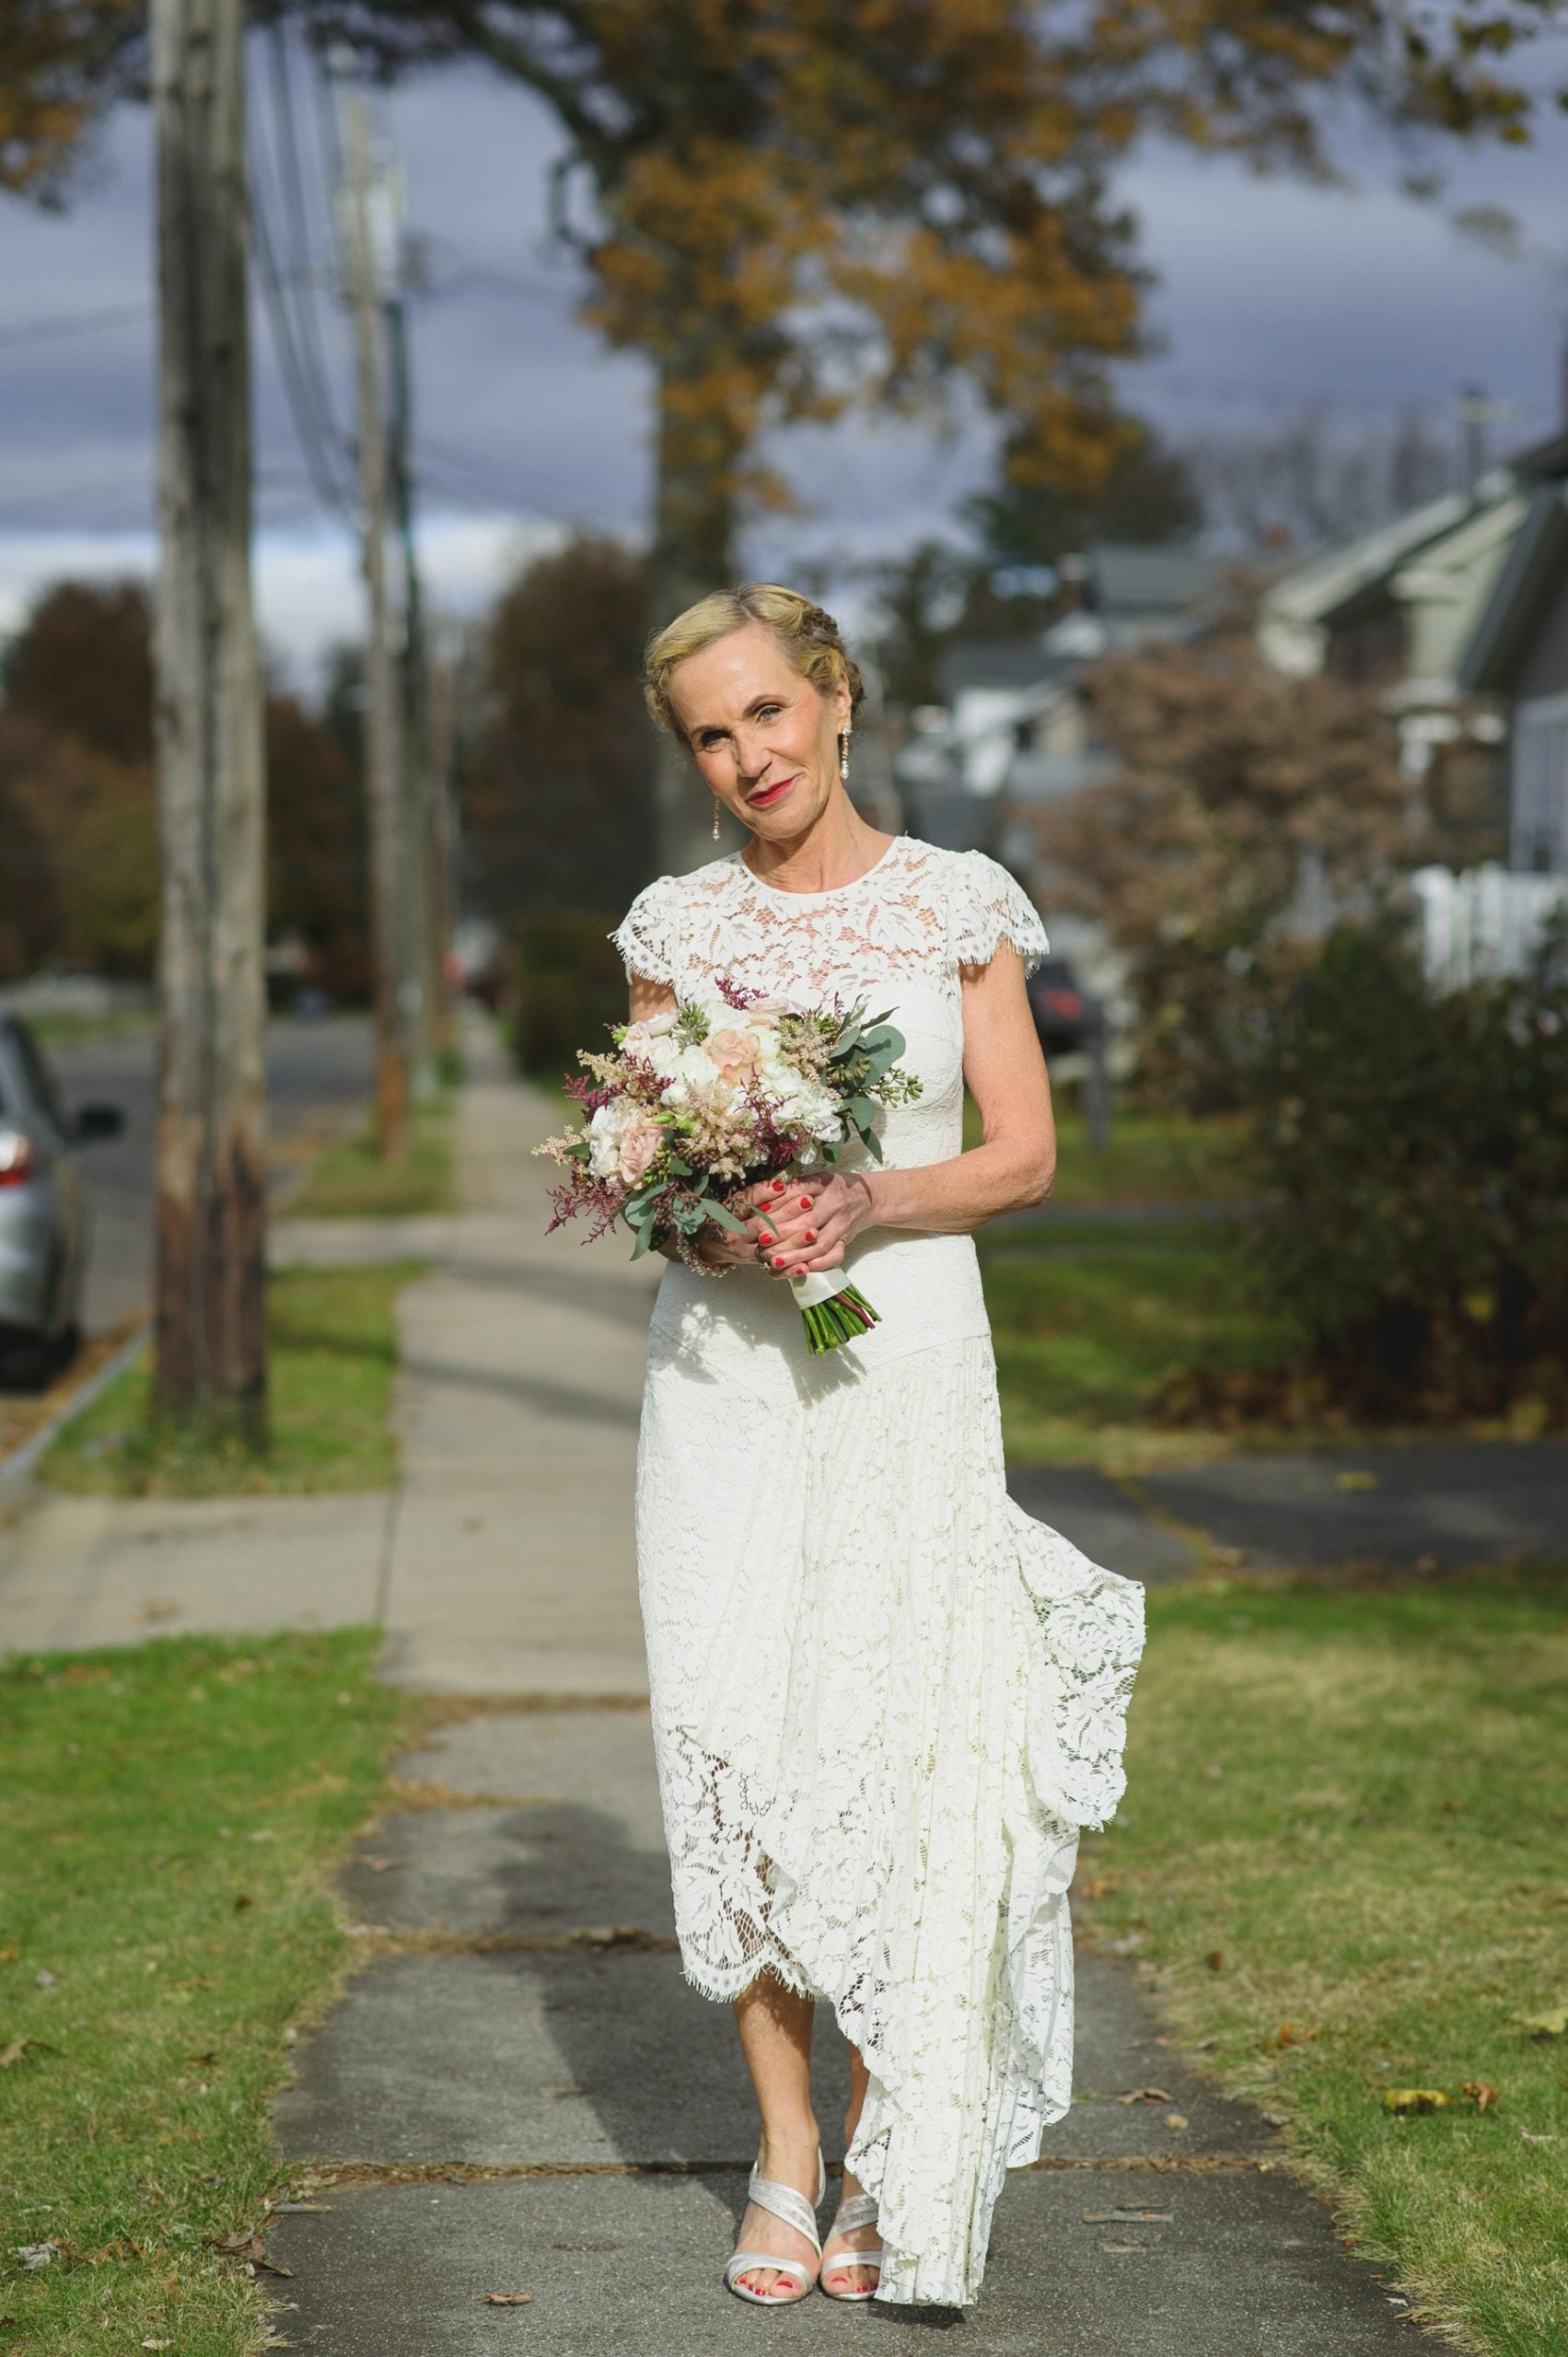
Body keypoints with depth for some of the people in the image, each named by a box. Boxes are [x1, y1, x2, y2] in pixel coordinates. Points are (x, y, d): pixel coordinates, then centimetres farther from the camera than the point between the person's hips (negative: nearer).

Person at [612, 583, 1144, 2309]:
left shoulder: (958, 904, 4)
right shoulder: (678, 925, 7)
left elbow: (1026, 1155, 2)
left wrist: (866, 1205, -14)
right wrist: (714, 1228, -12)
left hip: (905, 1351, -1)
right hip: (724, 1367, 2)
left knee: (901, 1745, -7)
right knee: (739, 1747, -3)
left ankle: (890, 2168, 5)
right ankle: (783, 2158, 8)